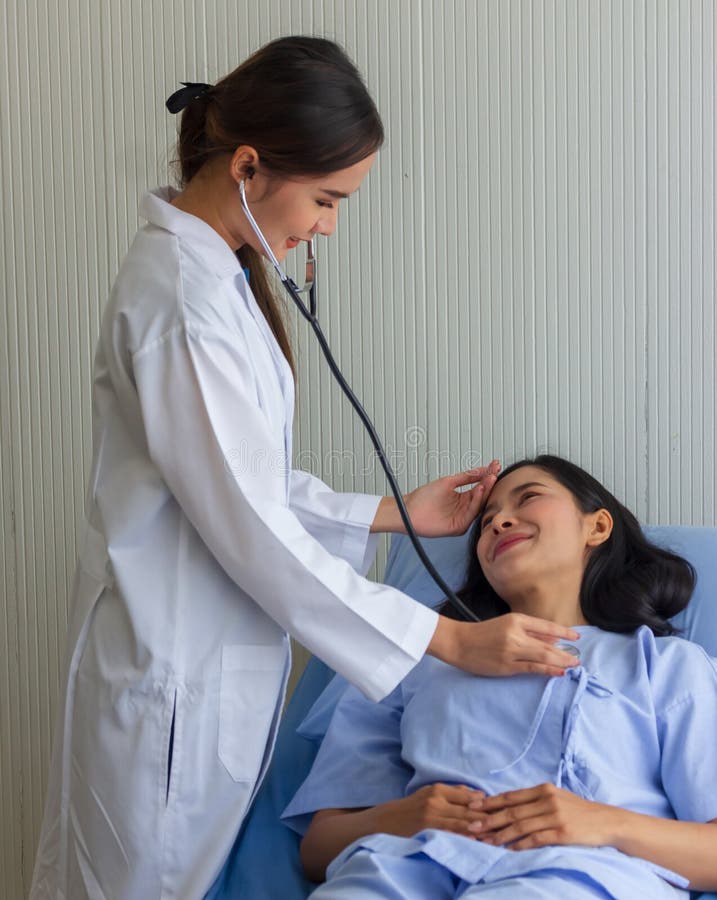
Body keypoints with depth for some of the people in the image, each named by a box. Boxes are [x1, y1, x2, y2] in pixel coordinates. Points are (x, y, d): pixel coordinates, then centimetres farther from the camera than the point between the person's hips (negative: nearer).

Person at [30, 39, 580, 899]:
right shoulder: (186, 295, -22)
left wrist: (393, 513, 8)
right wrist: (449, 639, -19)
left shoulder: (216, 272, 8)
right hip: (174, 669, -9)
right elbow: (251, 528, -23)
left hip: (217, 656, 9)